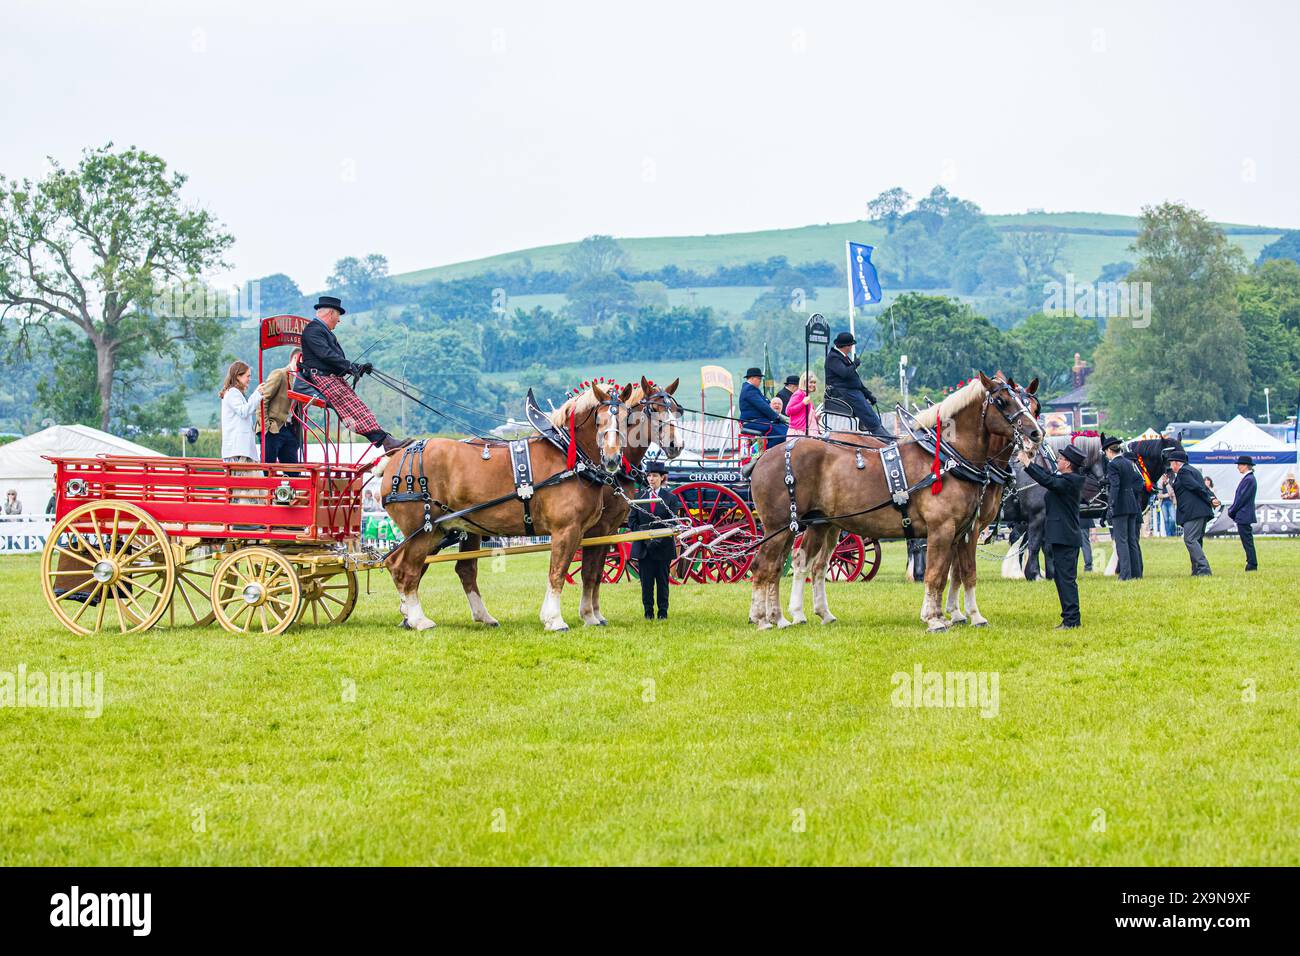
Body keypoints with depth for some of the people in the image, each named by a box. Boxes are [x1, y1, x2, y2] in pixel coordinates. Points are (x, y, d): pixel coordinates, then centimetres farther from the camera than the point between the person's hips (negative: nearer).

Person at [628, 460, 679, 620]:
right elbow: (632, 520, 6)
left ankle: (663, 612, 11)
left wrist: (659, 537, -15)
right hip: (643, 547, 2)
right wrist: (643, 535, -8)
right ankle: (648, 612, 10)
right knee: (646, 581, 3)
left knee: (662, 580, 4)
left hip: (663, 546, -2)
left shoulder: (670, 498, 1)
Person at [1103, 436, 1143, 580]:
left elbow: (1114, 486, -18)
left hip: (1120, 508, -8)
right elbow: (1139, 481, 14)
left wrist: (1111, 506, -17)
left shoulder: (1112, 465, -10)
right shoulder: (1129, 463, 12)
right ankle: (1136, 572, 14)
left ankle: (1125, 574, -11)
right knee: (1132, 540, 12)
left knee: (1121, 540, -6)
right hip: (1133, 506, 8)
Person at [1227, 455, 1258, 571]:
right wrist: (1232, 510, 12)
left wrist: (1231, 511, -9)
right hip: (1243, 516, 10)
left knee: (1247, 540, -7)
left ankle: (1252, 565, -5)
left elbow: (1242, 498, -18)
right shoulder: (1248, 478, 14)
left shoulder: (1249, 479, -17)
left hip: (1244, 516, -10)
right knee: (1247, 541, 12)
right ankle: (1252, 564, 16)